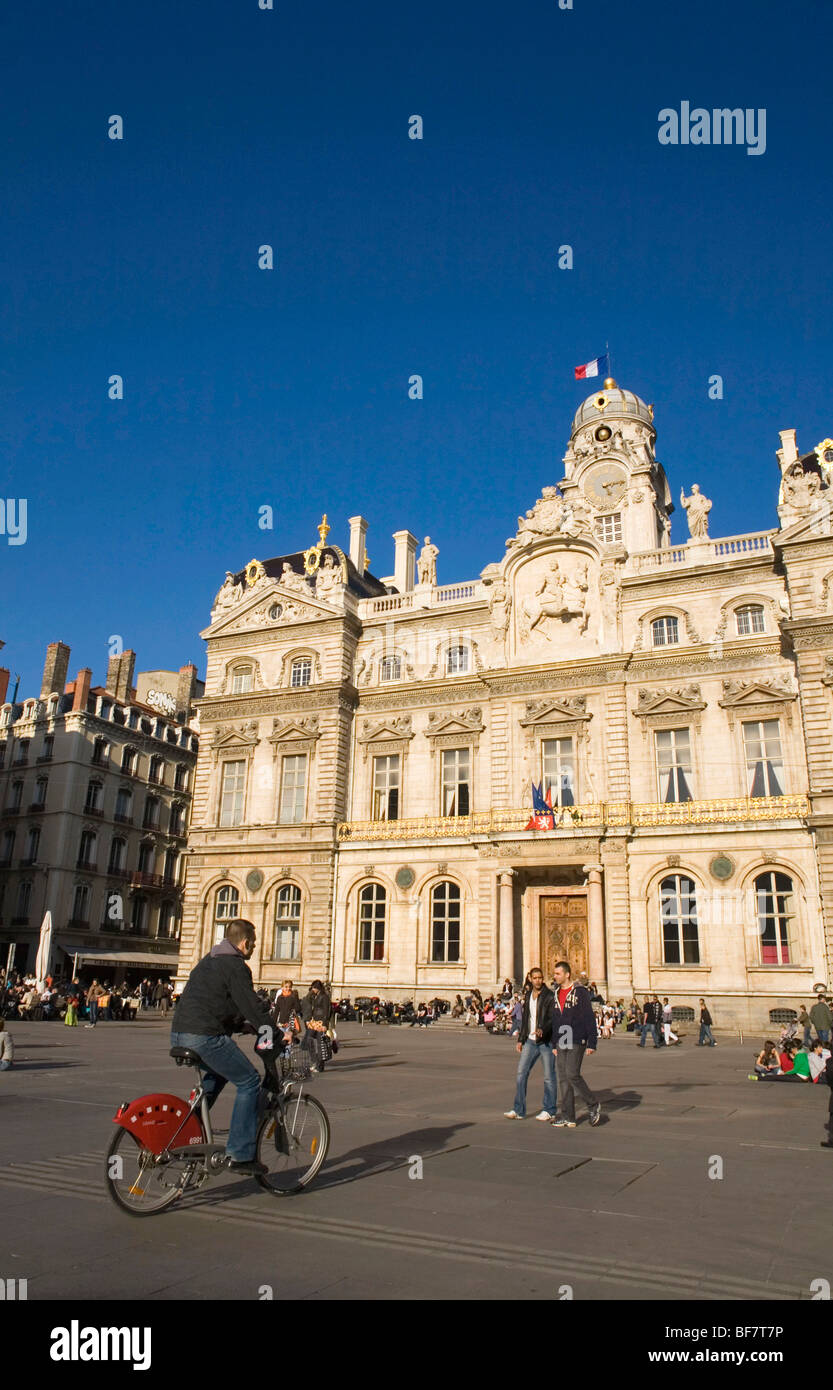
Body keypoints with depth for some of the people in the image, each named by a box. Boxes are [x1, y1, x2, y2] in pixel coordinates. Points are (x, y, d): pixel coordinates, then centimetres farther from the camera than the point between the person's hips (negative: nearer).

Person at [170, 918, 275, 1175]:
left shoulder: (209, 961, 22)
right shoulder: (235, 966, -8)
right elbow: (250, 1004, -12)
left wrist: (251, 1024, 34)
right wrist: (271, 1030, -4)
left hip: (179, 1034, 10)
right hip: (205, 1037, -10)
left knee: (217, 1075, 32)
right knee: (249, 1081, 0)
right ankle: (240, 1155, -2)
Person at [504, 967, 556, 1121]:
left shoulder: (550, 996, -9)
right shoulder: (528, 996, 12)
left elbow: (553, 1018, -16)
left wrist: (543, 1030, -33)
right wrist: (520, 1039, 17)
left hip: (546, 1041, -6)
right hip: (530, 1041, 6)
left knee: (549, 1076, 2)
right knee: (520, 1073, 2)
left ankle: (549, 1110, 15)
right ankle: (519, 1110, 9)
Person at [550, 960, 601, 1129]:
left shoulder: (580, 992, -6)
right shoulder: (556, 995, 14)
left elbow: (589, 1019, -8)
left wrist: (591, 1043, -13)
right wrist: (554, 1044, 18)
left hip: (577, 1041, -7)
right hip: (561, 1043, 7)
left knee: (572, 1074, -13)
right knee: (562, 1078, 4)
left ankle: (593, 1106, 7)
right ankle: (567, 1117, 9)